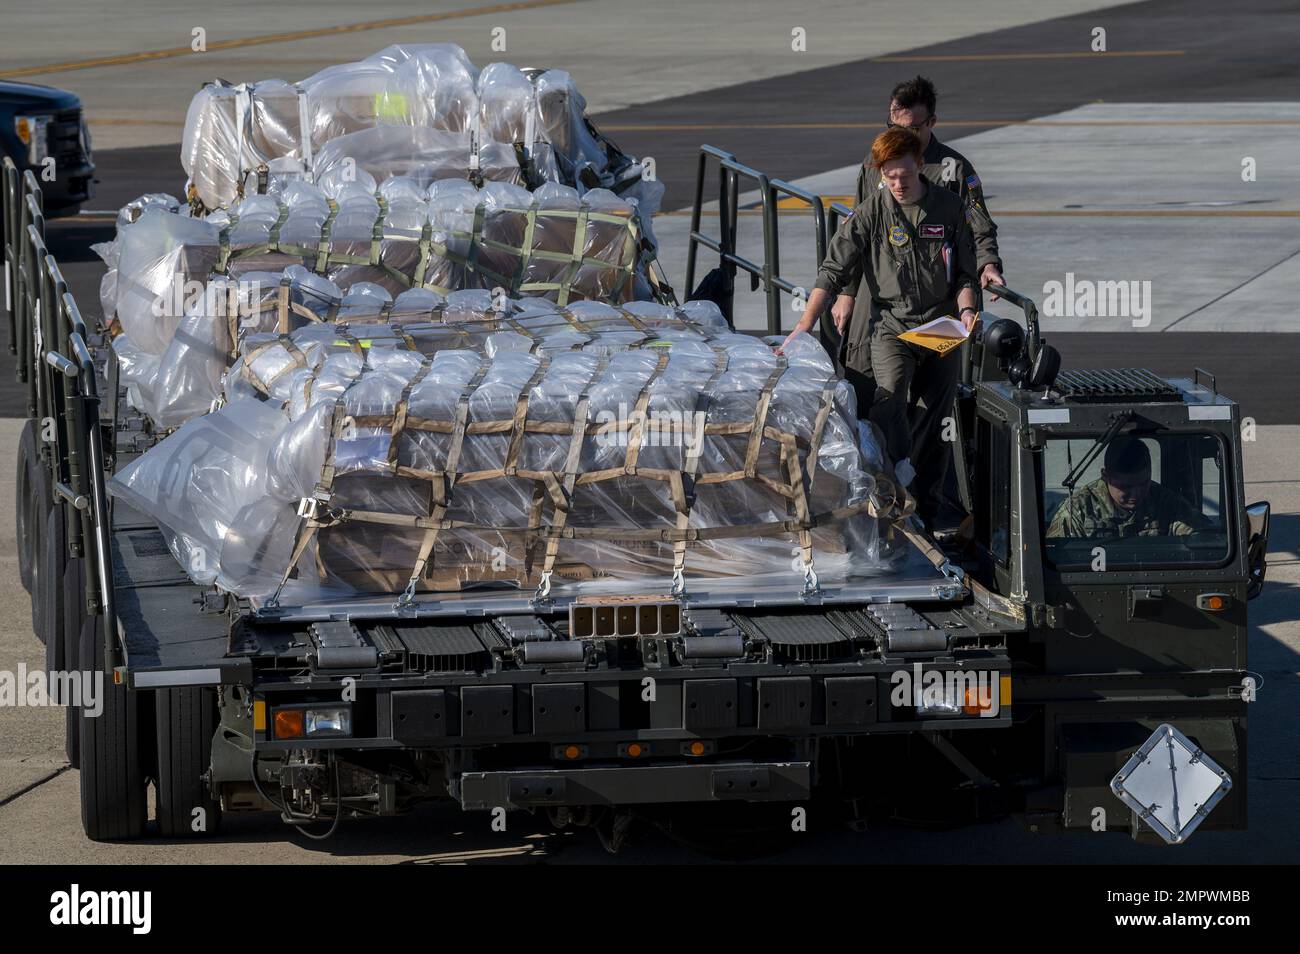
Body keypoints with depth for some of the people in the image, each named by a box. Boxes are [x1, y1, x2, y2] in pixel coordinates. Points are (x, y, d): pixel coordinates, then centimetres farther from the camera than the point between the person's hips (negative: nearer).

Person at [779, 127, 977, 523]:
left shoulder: (949, 208, 2)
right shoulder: (870, 213, -4)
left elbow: (964, 272, 12)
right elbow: (833, 273, -7)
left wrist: (966, 309, -8)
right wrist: (804, 326, -17)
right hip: (890, 323, -2)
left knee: (933, 421, 4)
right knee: (890, 393, -30)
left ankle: (925, 512, 13)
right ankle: (899, 481, -30)